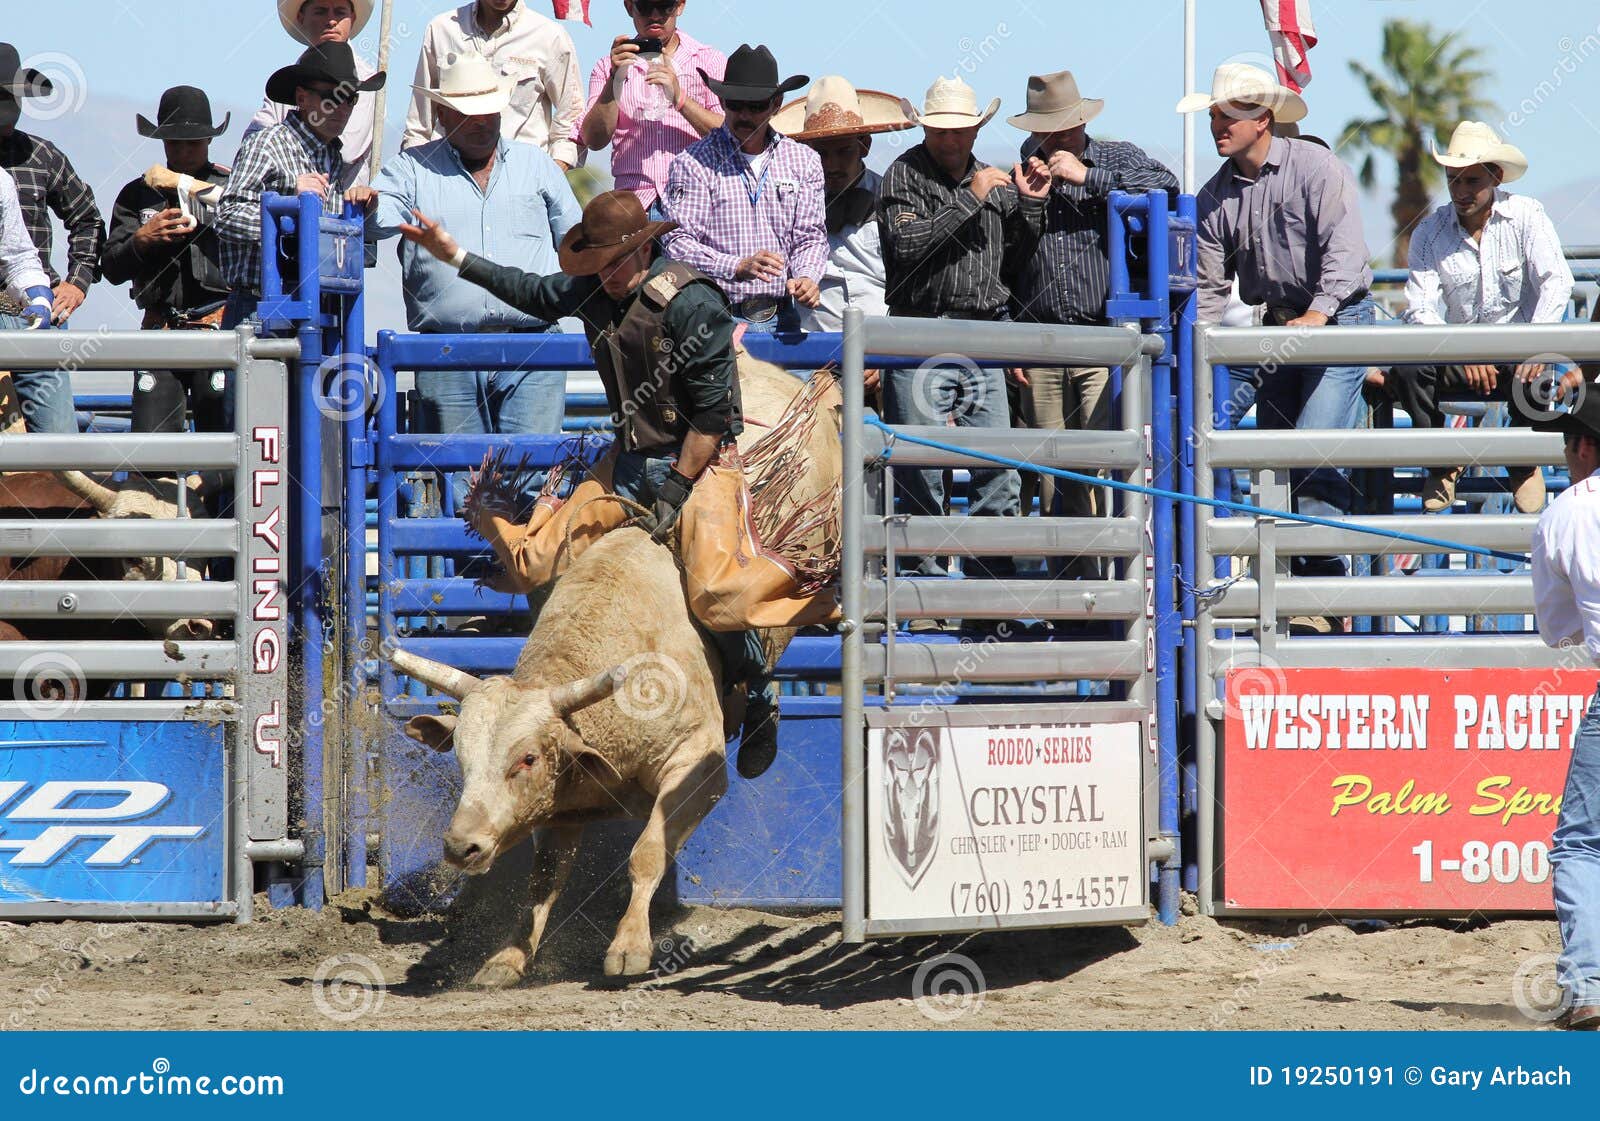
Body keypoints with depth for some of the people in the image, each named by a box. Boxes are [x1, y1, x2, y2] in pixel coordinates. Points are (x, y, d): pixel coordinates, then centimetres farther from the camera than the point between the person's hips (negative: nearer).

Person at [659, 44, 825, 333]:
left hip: (780, 317, 3)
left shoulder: (803, 161, 16)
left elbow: (810, 236, 15)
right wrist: (739, 267, -19)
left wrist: (806, 277, -8)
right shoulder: (694, 163, 2)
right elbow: (678, 242, -6)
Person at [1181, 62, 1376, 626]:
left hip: (1339, 319, -7)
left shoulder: (1317, 168, -11)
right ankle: (1289, 586, 10)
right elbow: (1210, 284, 9)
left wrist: (1318, 312, -33)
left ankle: (1323, 581, -20)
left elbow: (1344, 248, -20)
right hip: (1278, 326, 7)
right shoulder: (1216, 196, 7)